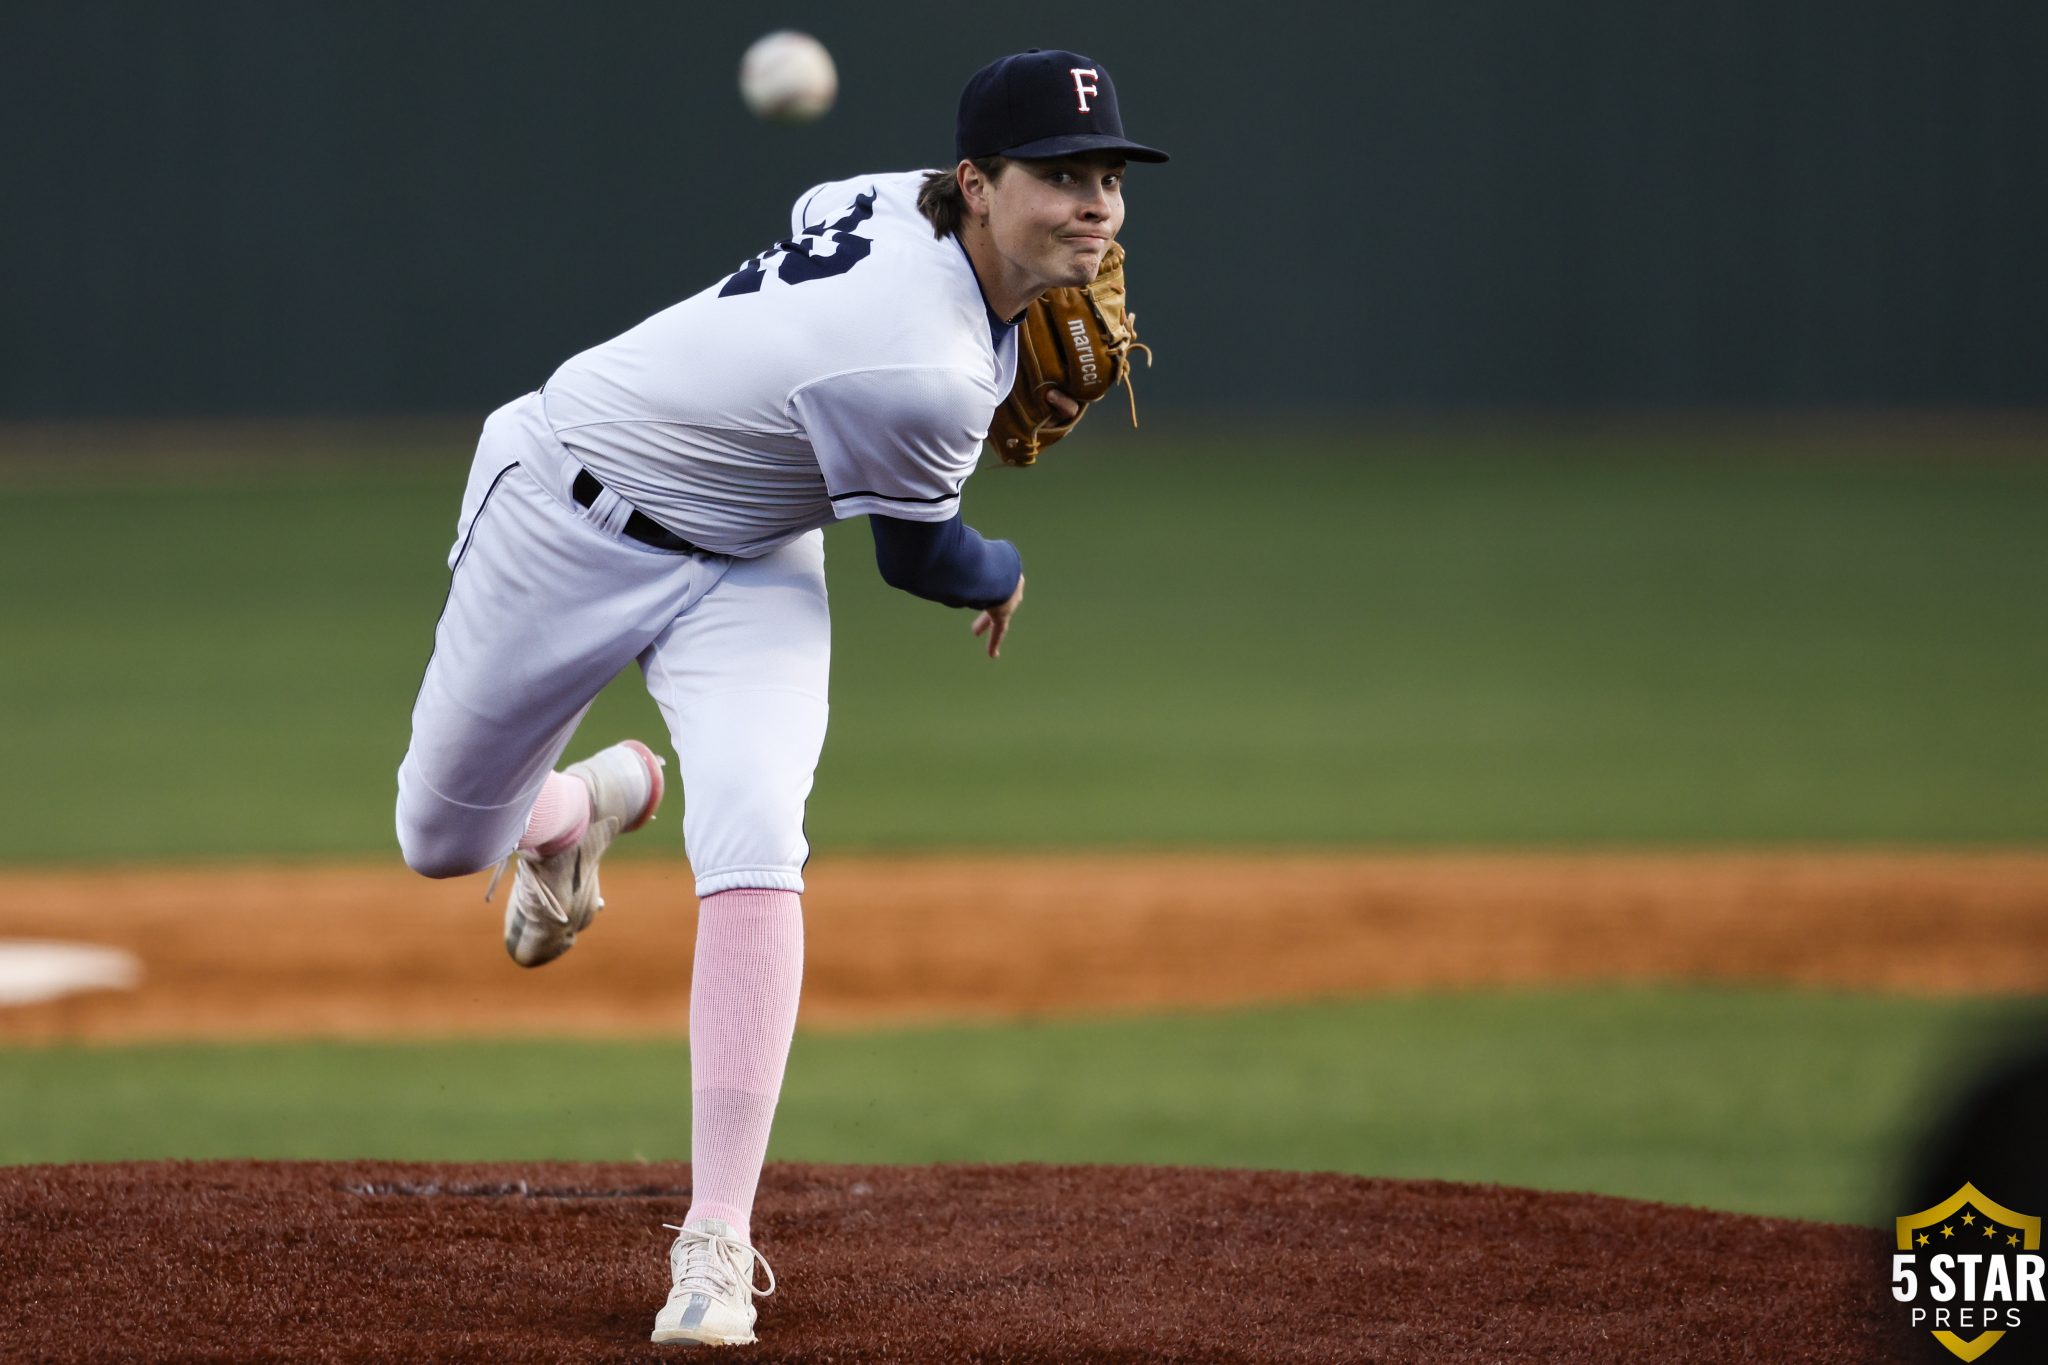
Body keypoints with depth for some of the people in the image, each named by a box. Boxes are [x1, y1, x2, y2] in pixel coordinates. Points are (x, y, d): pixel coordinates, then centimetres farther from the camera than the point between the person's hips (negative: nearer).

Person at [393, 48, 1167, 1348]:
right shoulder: (921, 373, -37)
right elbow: (920, 558, -16)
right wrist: (1005, 578, 5)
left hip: (749, 570, 6)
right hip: (567, 519, -6)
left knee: (753, 843, -17)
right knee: (443, 843, 11)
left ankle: (718, 1244, -18)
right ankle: (591, 801, 48)